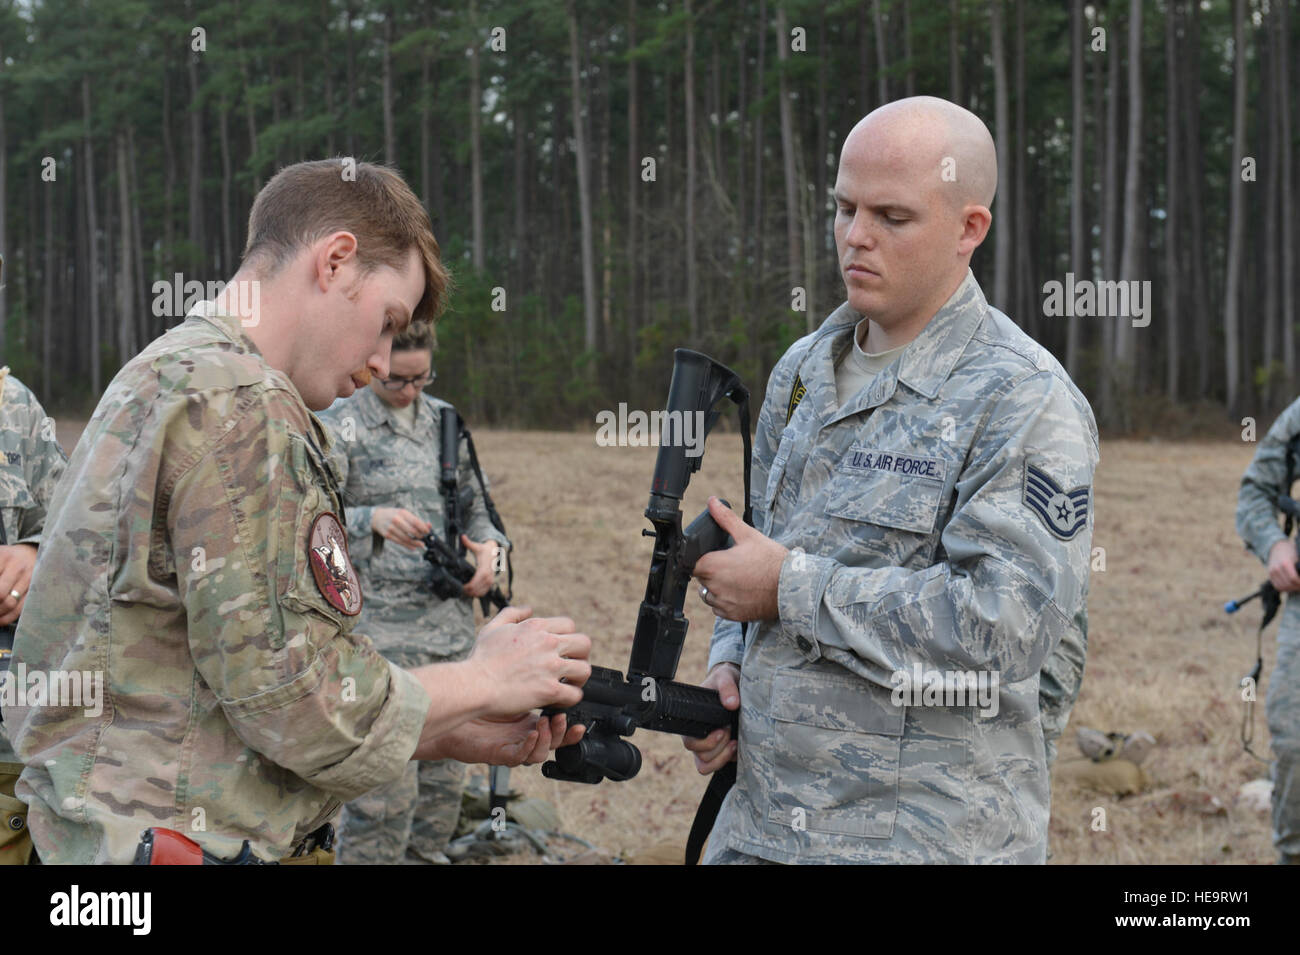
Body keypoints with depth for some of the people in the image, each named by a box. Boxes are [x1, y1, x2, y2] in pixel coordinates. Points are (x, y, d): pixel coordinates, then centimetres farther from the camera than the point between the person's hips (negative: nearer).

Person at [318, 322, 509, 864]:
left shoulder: (445, 422, 13)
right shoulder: (337, 427, -4)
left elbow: (474, 506, 22)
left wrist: (489, 546, 0)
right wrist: (372, 520, -34)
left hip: (451, 630, 6)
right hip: (379, 633, -6)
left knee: (445, 780, 11)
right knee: (384, 792, -10)